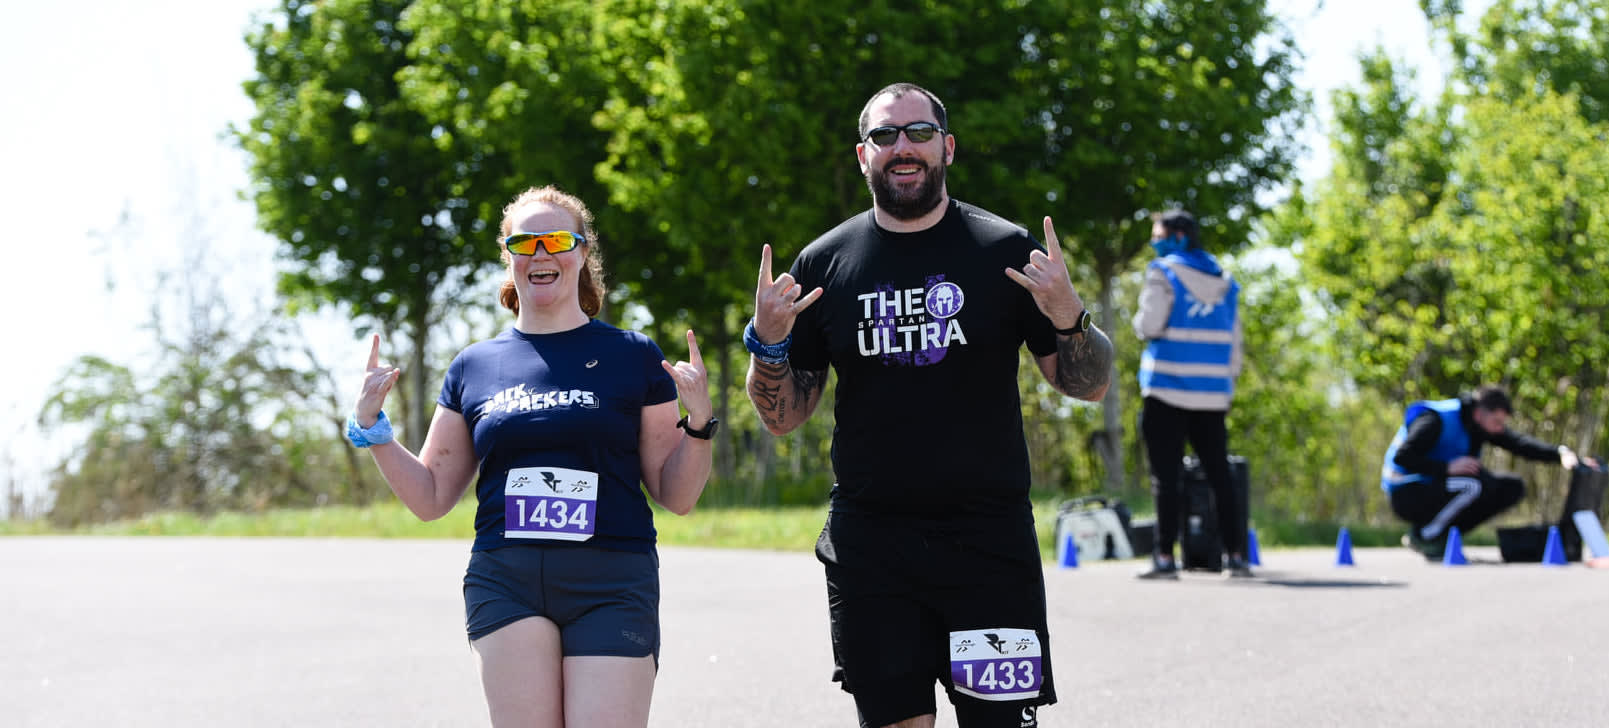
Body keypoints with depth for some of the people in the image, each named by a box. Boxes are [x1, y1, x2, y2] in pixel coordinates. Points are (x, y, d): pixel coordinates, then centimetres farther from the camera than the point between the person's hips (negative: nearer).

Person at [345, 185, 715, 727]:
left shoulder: (631, 357, 8)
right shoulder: (474, 367, 14)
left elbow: (676, 496, 8)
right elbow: (431, 497, 18)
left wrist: (698, 423, -9)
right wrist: (370, 429, 7)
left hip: (611, 586, -2)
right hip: (505, 581, 2)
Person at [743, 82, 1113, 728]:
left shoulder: (1005, 251, 3)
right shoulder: (825, 263, 7)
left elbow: (1089, 385, 4)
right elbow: (783, 417, 10)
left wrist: (1068, 318, -15)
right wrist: (768, 342, -9)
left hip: (990, 538, -1)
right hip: (869, 546, 1)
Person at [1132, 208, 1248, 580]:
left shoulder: (1164, 274, -5)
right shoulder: (1224, 281, 13)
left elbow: (1150, 325, -15)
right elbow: (1234, 343, 14)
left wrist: (1139, 321, 8)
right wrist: (1227, 387, 20)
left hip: (1168, 392, -5)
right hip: (1213, 395, 5)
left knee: (1165, 476, -3)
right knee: (1219, 475, 9)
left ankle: (1165, 556, -7)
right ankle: (1236, 554, 7)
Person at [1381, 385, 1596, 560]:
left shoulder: (1481, 425, 4)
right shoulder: (1437, 421, -20)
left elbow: (1519, 443, -6)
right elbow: (1402, 457, -28)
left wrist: (1560, 453, -22)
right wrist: (1447, 467, -34)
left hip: (1439, 487, 9)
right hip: (1407, 496, -9)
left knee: (1512, 487, -1)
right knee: (1476, 483, -32)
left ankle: (1441, 535, -2)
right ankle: (1423, 535, -15)